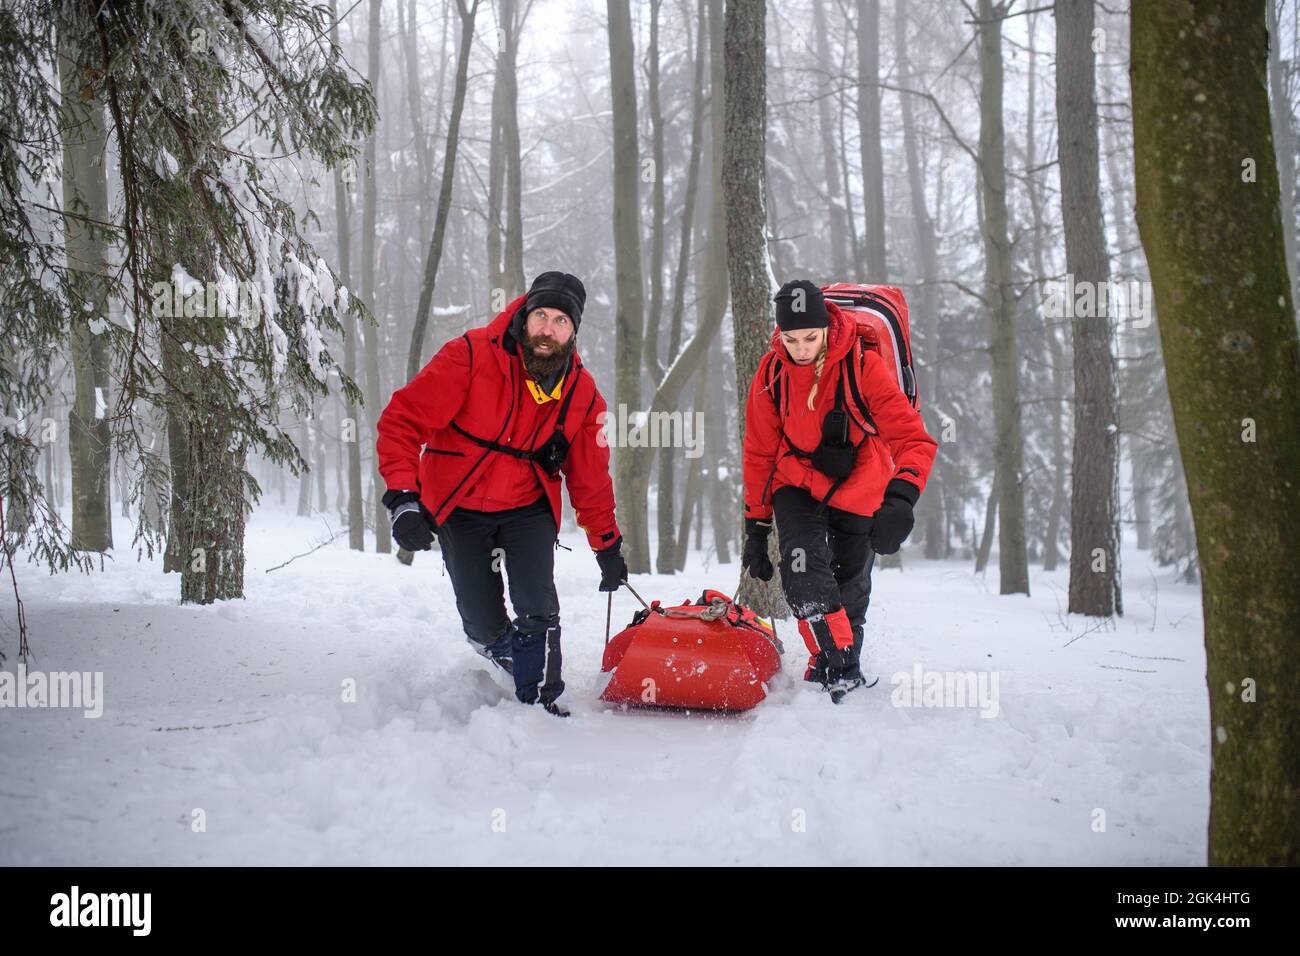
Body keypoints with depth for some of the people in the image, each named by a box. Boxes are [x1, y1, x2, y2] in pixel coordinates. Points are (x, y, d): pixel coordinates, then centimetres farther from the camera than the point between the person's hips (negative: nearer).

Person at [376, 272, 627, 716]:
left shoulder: (582, 392, -7)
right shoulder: (470, 357, -20)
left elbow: (590, 476, 6)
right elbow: (404, 420, -21)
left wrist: (607, 545, 10)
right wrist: (403, 497, -32)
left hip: (528, 508, 2)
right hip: (458, 508, -2)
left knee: (537, 608, -18)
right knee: (483, 624, -2)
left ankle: (540, 700, 0)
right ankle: (510, 654, 33)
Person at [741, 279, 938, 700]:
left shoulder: (864, 367, -23)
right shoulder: (771, 373, -14)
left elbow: (914, 438, -28)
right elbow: (759, 454, -3)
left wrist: (901, 497, -45)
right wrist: (756, 526, -3)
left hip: (859, 491, -1)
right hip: (798, 484, 1)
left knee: (850, 586, 12)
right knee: (802, 559, -25)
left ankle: (846, 666, 35)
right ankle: (833, 662, -18)